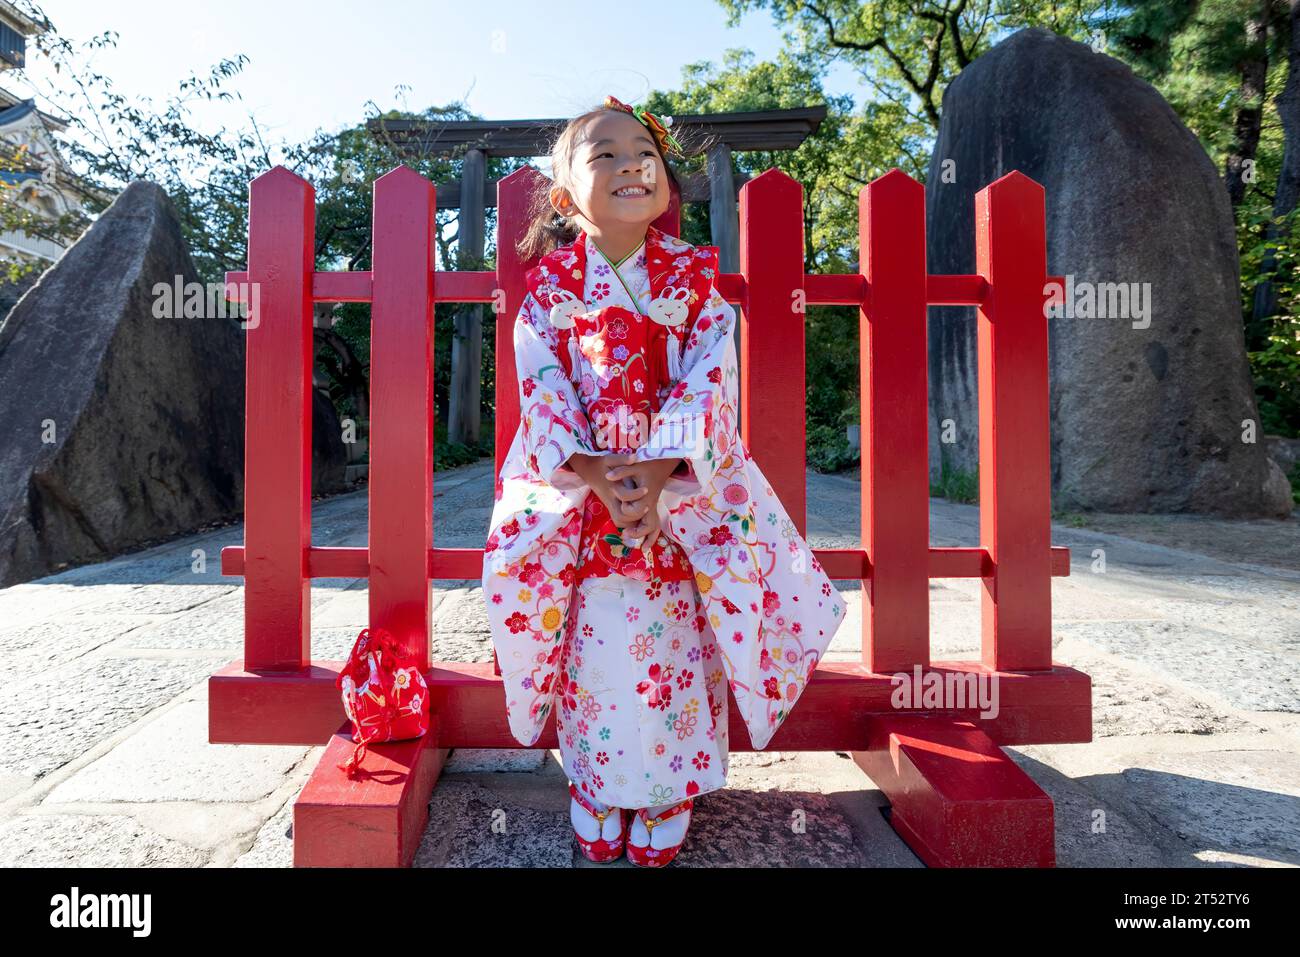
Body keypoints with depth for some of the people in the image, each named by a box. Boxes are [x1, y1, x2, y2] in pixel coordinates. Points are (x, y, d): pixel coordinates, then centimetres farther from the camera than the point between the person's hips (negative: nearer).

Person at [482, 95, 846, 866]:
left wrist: (657, 471, -23)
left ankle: (664, 810, 24)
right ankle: (596, 812, 26)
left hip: (681, 488, 0)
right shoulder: (549, 284, 2)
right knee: (592, 651, 5)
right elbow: (543, 390, -6)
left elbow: (707, 384, -9)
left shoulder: (695, 277, 1)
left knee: (672, 652, 3)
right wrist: (594, 472, -22)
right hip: (576, 488, 1)